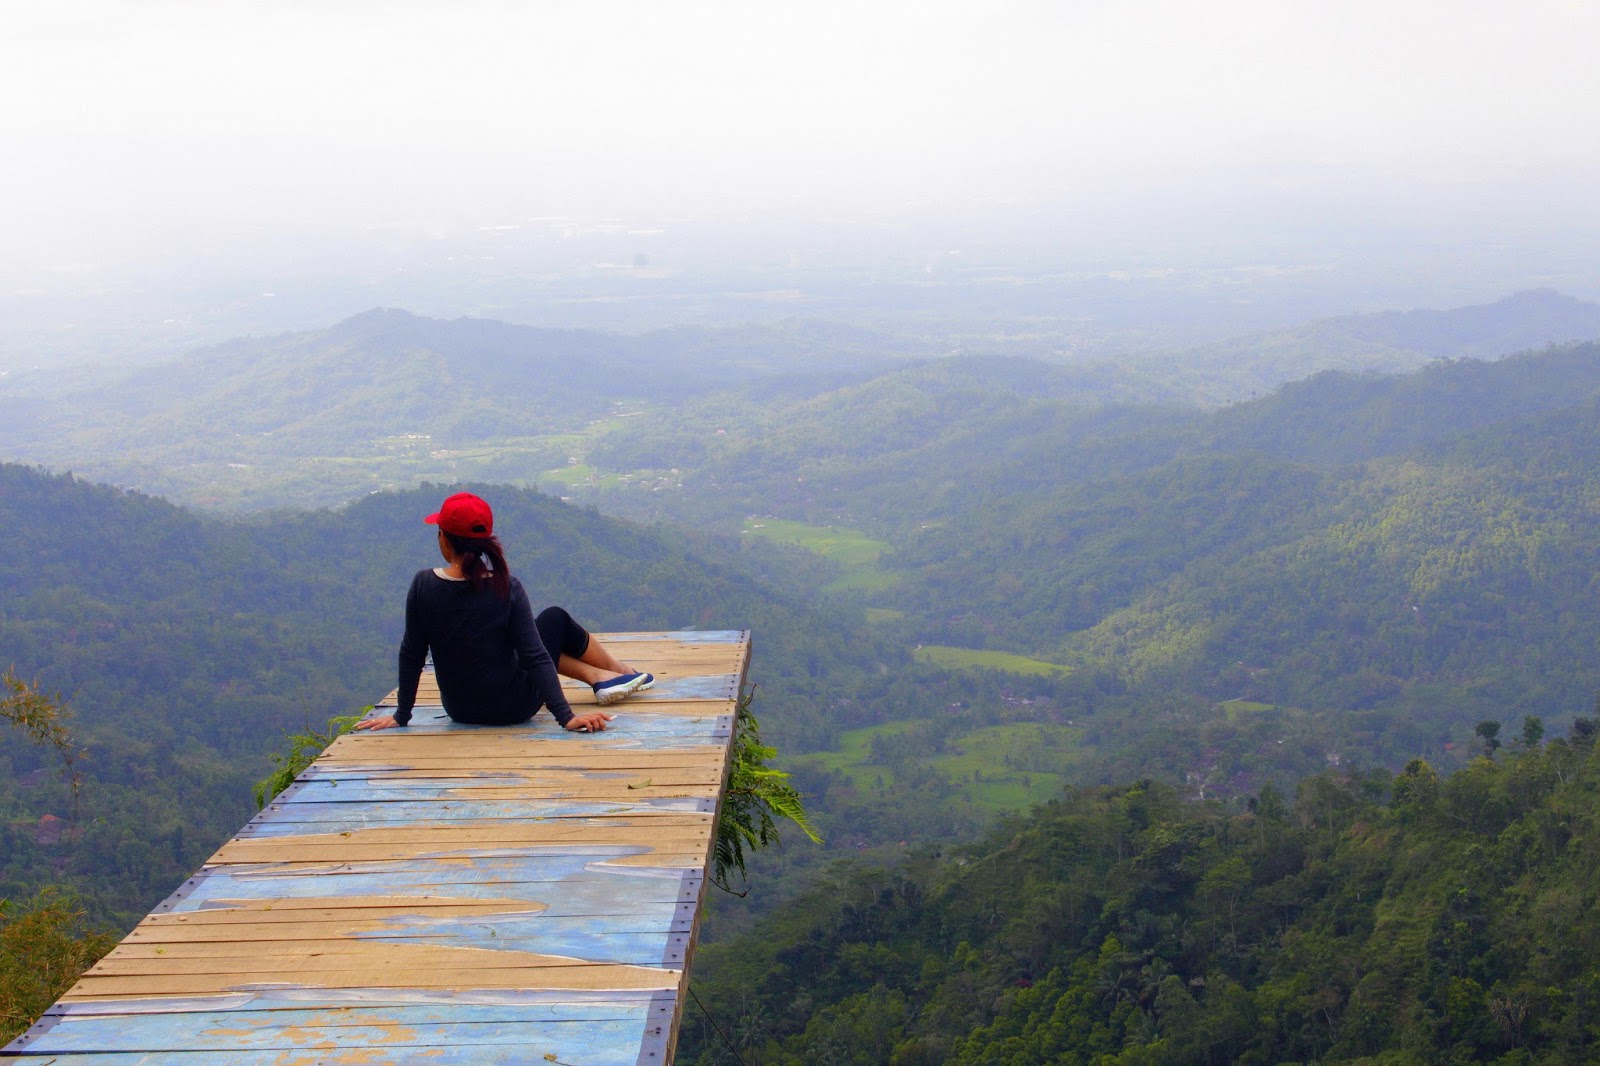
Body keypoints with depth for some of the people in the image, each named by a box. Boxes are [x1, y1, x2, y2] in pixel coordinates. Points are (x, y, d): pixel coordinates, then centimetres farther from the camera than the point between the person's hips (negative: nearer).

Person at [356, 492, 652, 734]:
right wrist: (567, 717, -18)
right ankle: (624, 672, 42)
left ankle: (600, 678, 35)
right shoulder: (506, 588, -20)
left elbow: (411, 654, -7)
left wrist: (401, 715, 3)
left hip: (458, 710, 3)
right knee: (556, 619, 22)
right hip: (512, 709, -3)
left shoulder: (423, 585, -15)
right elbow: (535, 658, -21)